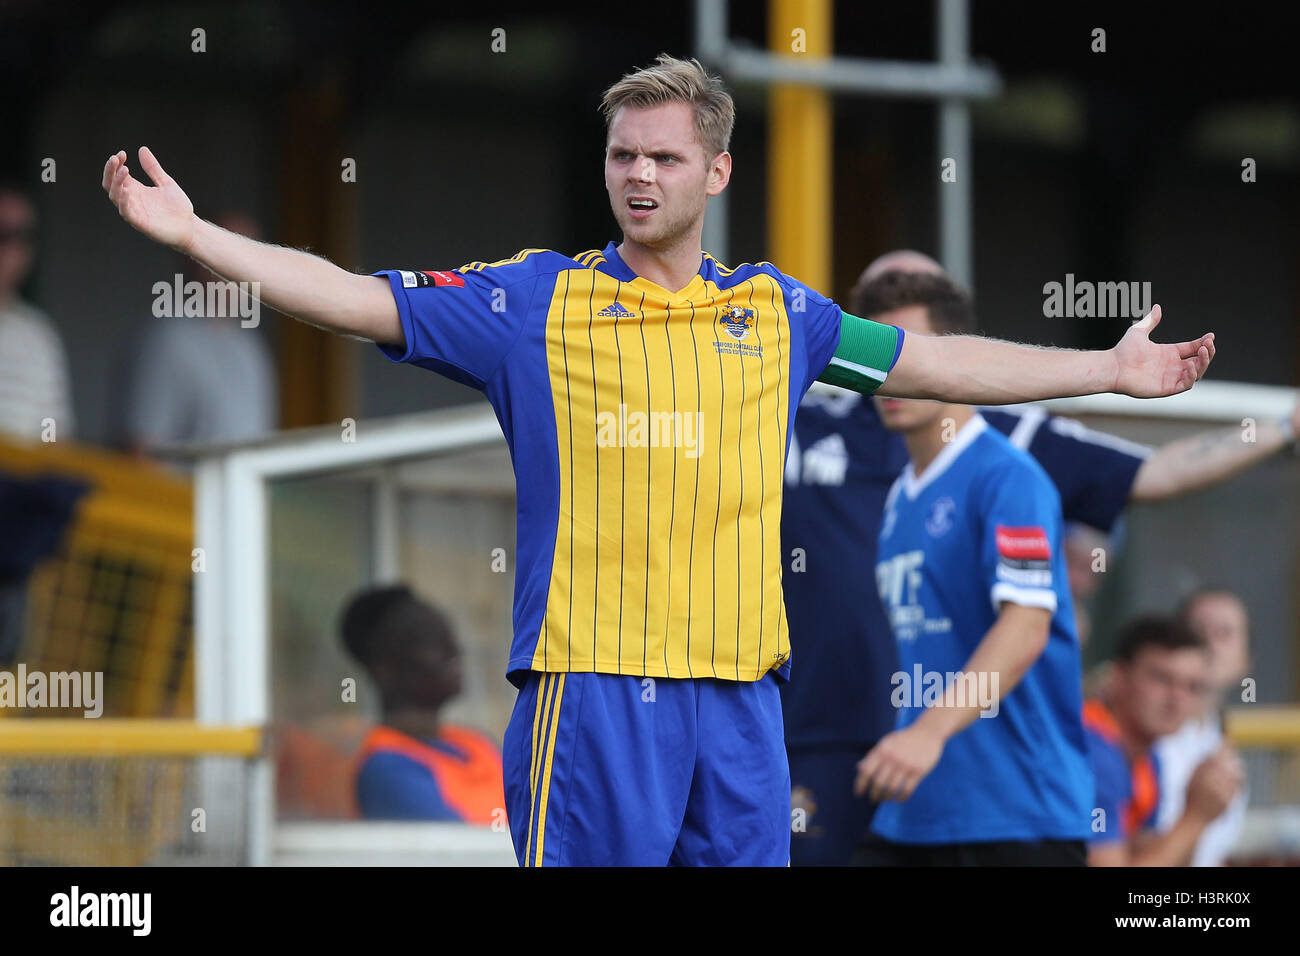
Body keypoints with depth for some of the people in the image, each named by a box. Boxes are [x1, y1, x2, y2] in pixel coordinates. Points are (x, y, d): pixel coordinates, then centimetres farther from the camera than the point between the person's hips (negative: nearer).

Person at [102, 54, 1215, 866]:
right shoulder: (534, 298, 5)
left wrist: (1111, 368, 26)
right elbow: (357, 300, 2)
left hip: (738, 686, 3)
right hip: (589, 681, -3)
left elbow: (935, 364, 23)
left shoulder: (777, 312, 14)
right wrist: (193, 233, -6)